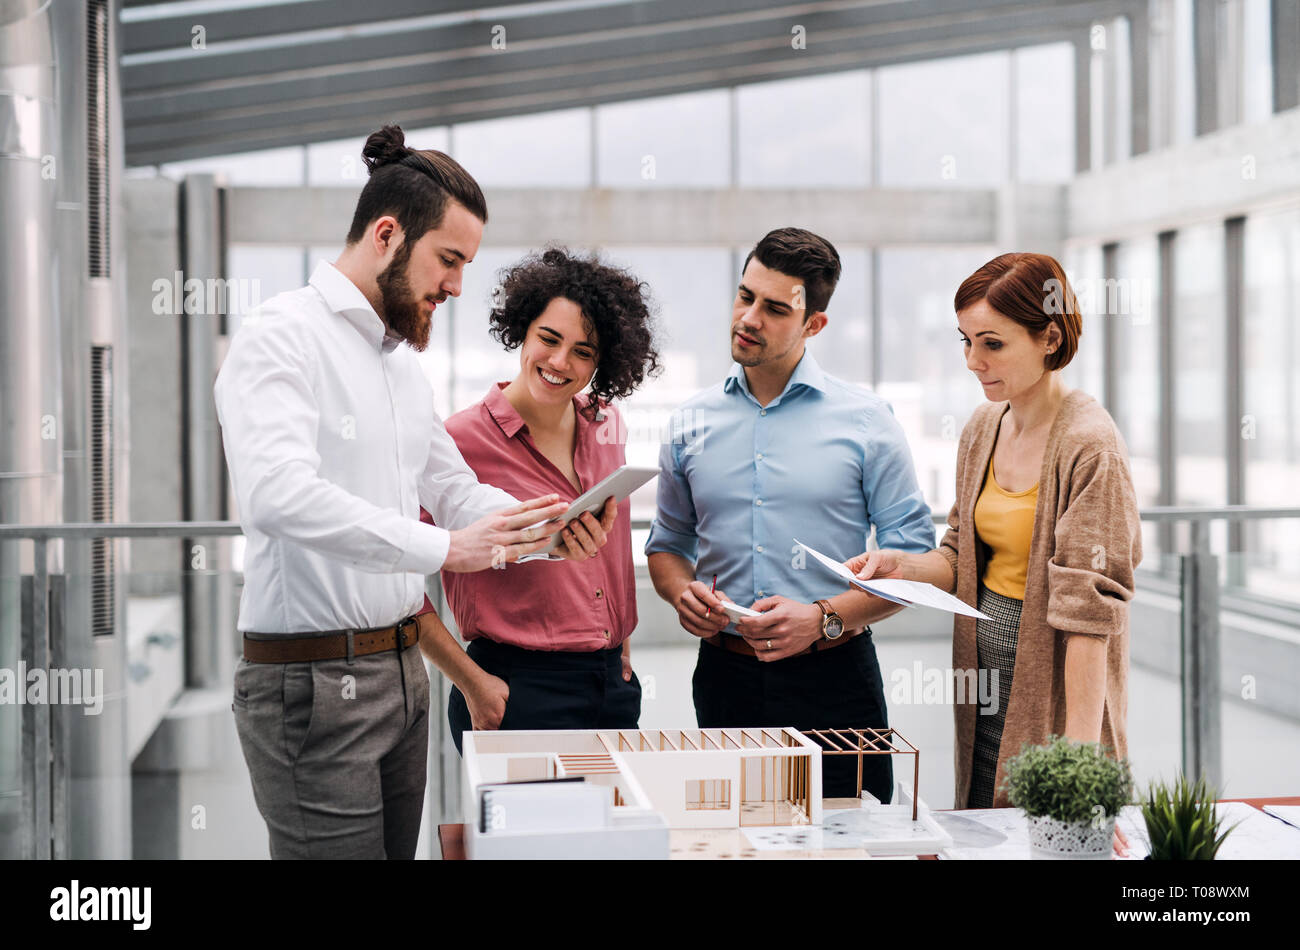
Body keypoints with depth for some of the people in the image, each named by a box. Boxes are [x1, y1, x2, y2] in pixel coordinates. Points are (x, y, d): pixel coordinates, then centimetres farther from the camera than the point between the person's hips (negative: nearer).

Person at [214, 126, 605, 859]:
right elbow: (278, 495, -28)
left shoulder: (403, 360, 17)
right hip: (314, 681, -9)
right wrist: (444, 548, -31)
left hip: (402, 669, 9)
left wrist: (547, 529, 0)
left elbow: (456, 491, 21)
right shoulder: (282, 338, -12)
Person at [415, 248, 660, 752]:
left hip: (616, 686, 6)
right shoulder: (464, 439, -12)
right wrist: (473, 685, -11)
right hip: (521, 692, -6)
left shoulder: (605, 423, 8)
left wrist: (621, 641, 15)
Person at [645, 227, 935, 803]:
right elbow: (668, 544, 19)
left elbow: (914, 560, -3)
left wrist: (824, 618, -15)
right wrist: (682, 593, -3)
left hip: (833, 676, -2)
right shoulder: (692, 425, 9)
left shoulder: (866, 421, -1)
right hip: (726, 679, 2)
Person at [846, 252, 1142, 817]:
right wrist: (905, 566, -6)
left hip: (1054, 694, -7)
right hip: (985, 686, 7)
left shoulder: (1089, 446, -18)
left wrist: (1078, 755, -26)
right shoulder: (982, 429, 6)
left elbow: (1089, 607, -22)